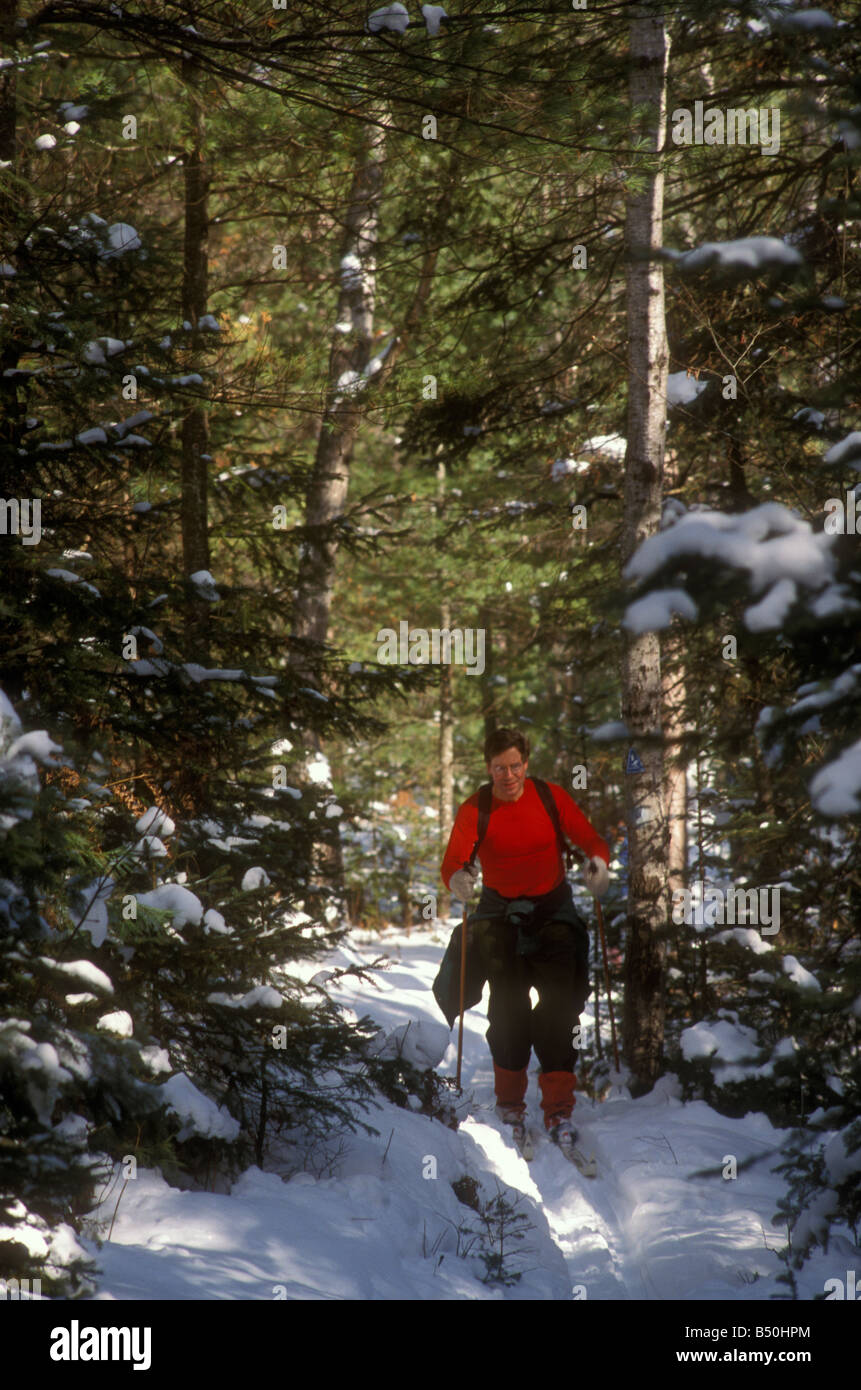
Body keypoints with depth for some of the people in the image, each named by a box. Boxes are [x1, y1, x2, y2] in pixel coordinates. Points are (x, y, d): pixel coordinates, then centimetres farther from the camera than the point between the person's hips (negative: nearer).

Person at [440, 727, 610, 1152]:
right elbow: (452, 861, -22)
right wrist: (458, 878, -45)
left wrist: (598, 861, -32)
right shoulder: (475, 809, -9)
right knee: (509, 1002, -16)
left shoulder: (551, 796, -5)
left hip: (553, 911, 1)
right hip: (500, 915, -1)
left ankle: (558, 1108, -14)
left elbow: (590, 838, -9)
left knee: (559, 1002, -15)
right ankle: (509, 1101, 1)